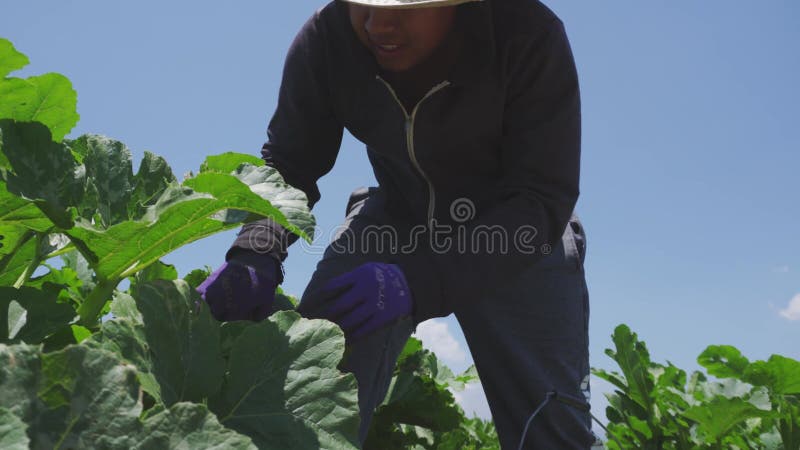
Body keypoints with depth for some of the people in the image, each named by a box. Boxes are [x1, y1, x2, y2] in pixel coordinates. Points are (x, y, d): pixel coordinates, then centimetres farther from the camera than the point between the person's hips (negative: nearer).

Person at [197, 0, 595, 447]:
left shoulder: (529, 37, -29)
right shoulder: (327, 38, -20)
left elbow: (542, 201, -30)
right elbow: (288, 163, -11)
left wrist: (417, 281, -43)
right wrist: (254, 255, -32)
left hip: (512, 229, -1)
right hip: (397, 216, 2)